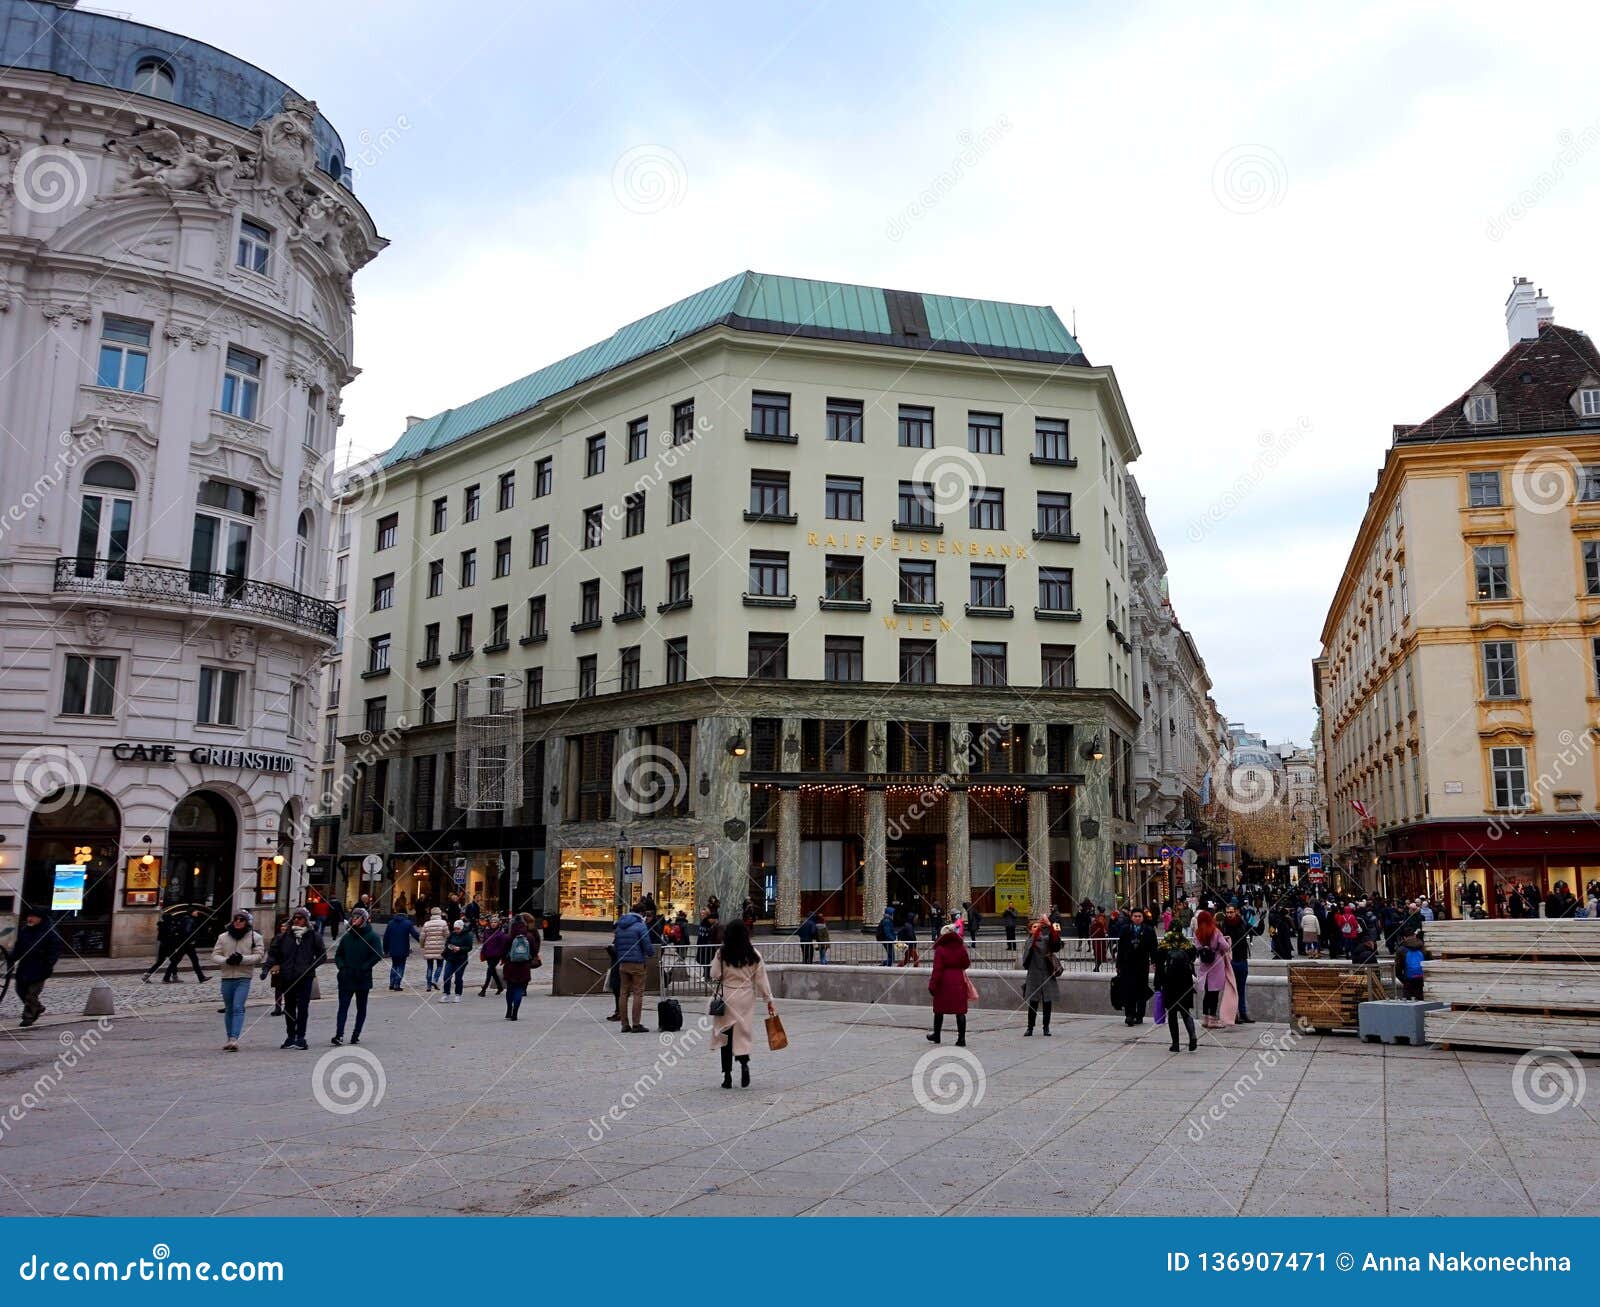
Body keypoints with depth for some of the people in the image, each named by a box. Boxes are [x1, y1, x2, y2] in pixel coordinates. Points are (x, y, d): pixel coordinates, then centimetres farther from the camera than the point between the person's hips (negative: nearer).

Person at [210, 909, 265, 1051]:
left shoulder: (254, 937, 0)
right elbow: (215, 955, 5)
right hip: (227, 977, 4)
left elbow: (259, 955, -4)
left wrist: (242, 959, -18)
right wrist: (226, 960, -14)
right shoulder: (223, 937, 8)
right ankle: (230, 1039, 24)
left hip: (244, 978, -4)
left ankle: (234, 1038, -22)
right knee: (229, 1009, 13)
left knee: (238, 1008, -15)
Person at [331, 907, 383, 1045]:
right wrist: (341, 966, -2)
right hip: (345, 979, 3)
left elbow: (378, 955, -15)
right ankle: (339, 1035, -9)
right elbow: (338, 954, 16)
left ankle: (356, 1035, 16)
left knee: (361, 1008, 8)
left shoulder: (372, 936, -5)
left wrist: (363, 968, -17)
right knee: (343, 1007, -5)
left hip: (363, 979, -3)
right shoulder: (347, 936, 9)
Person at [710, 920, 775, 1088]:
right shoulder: (753, 955, -3)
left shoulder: (722, 954, -8)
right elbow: (761, 979, 0)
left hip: (726, 997, -1)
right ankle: (744, 1063, -12)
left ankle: (727, 1077, 8)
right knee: (743, 1033, 14)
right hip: (746, 998, 1)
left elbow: (715, 976, -4)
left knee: (726, 1035, 7)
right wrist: (769, 1001, 7)